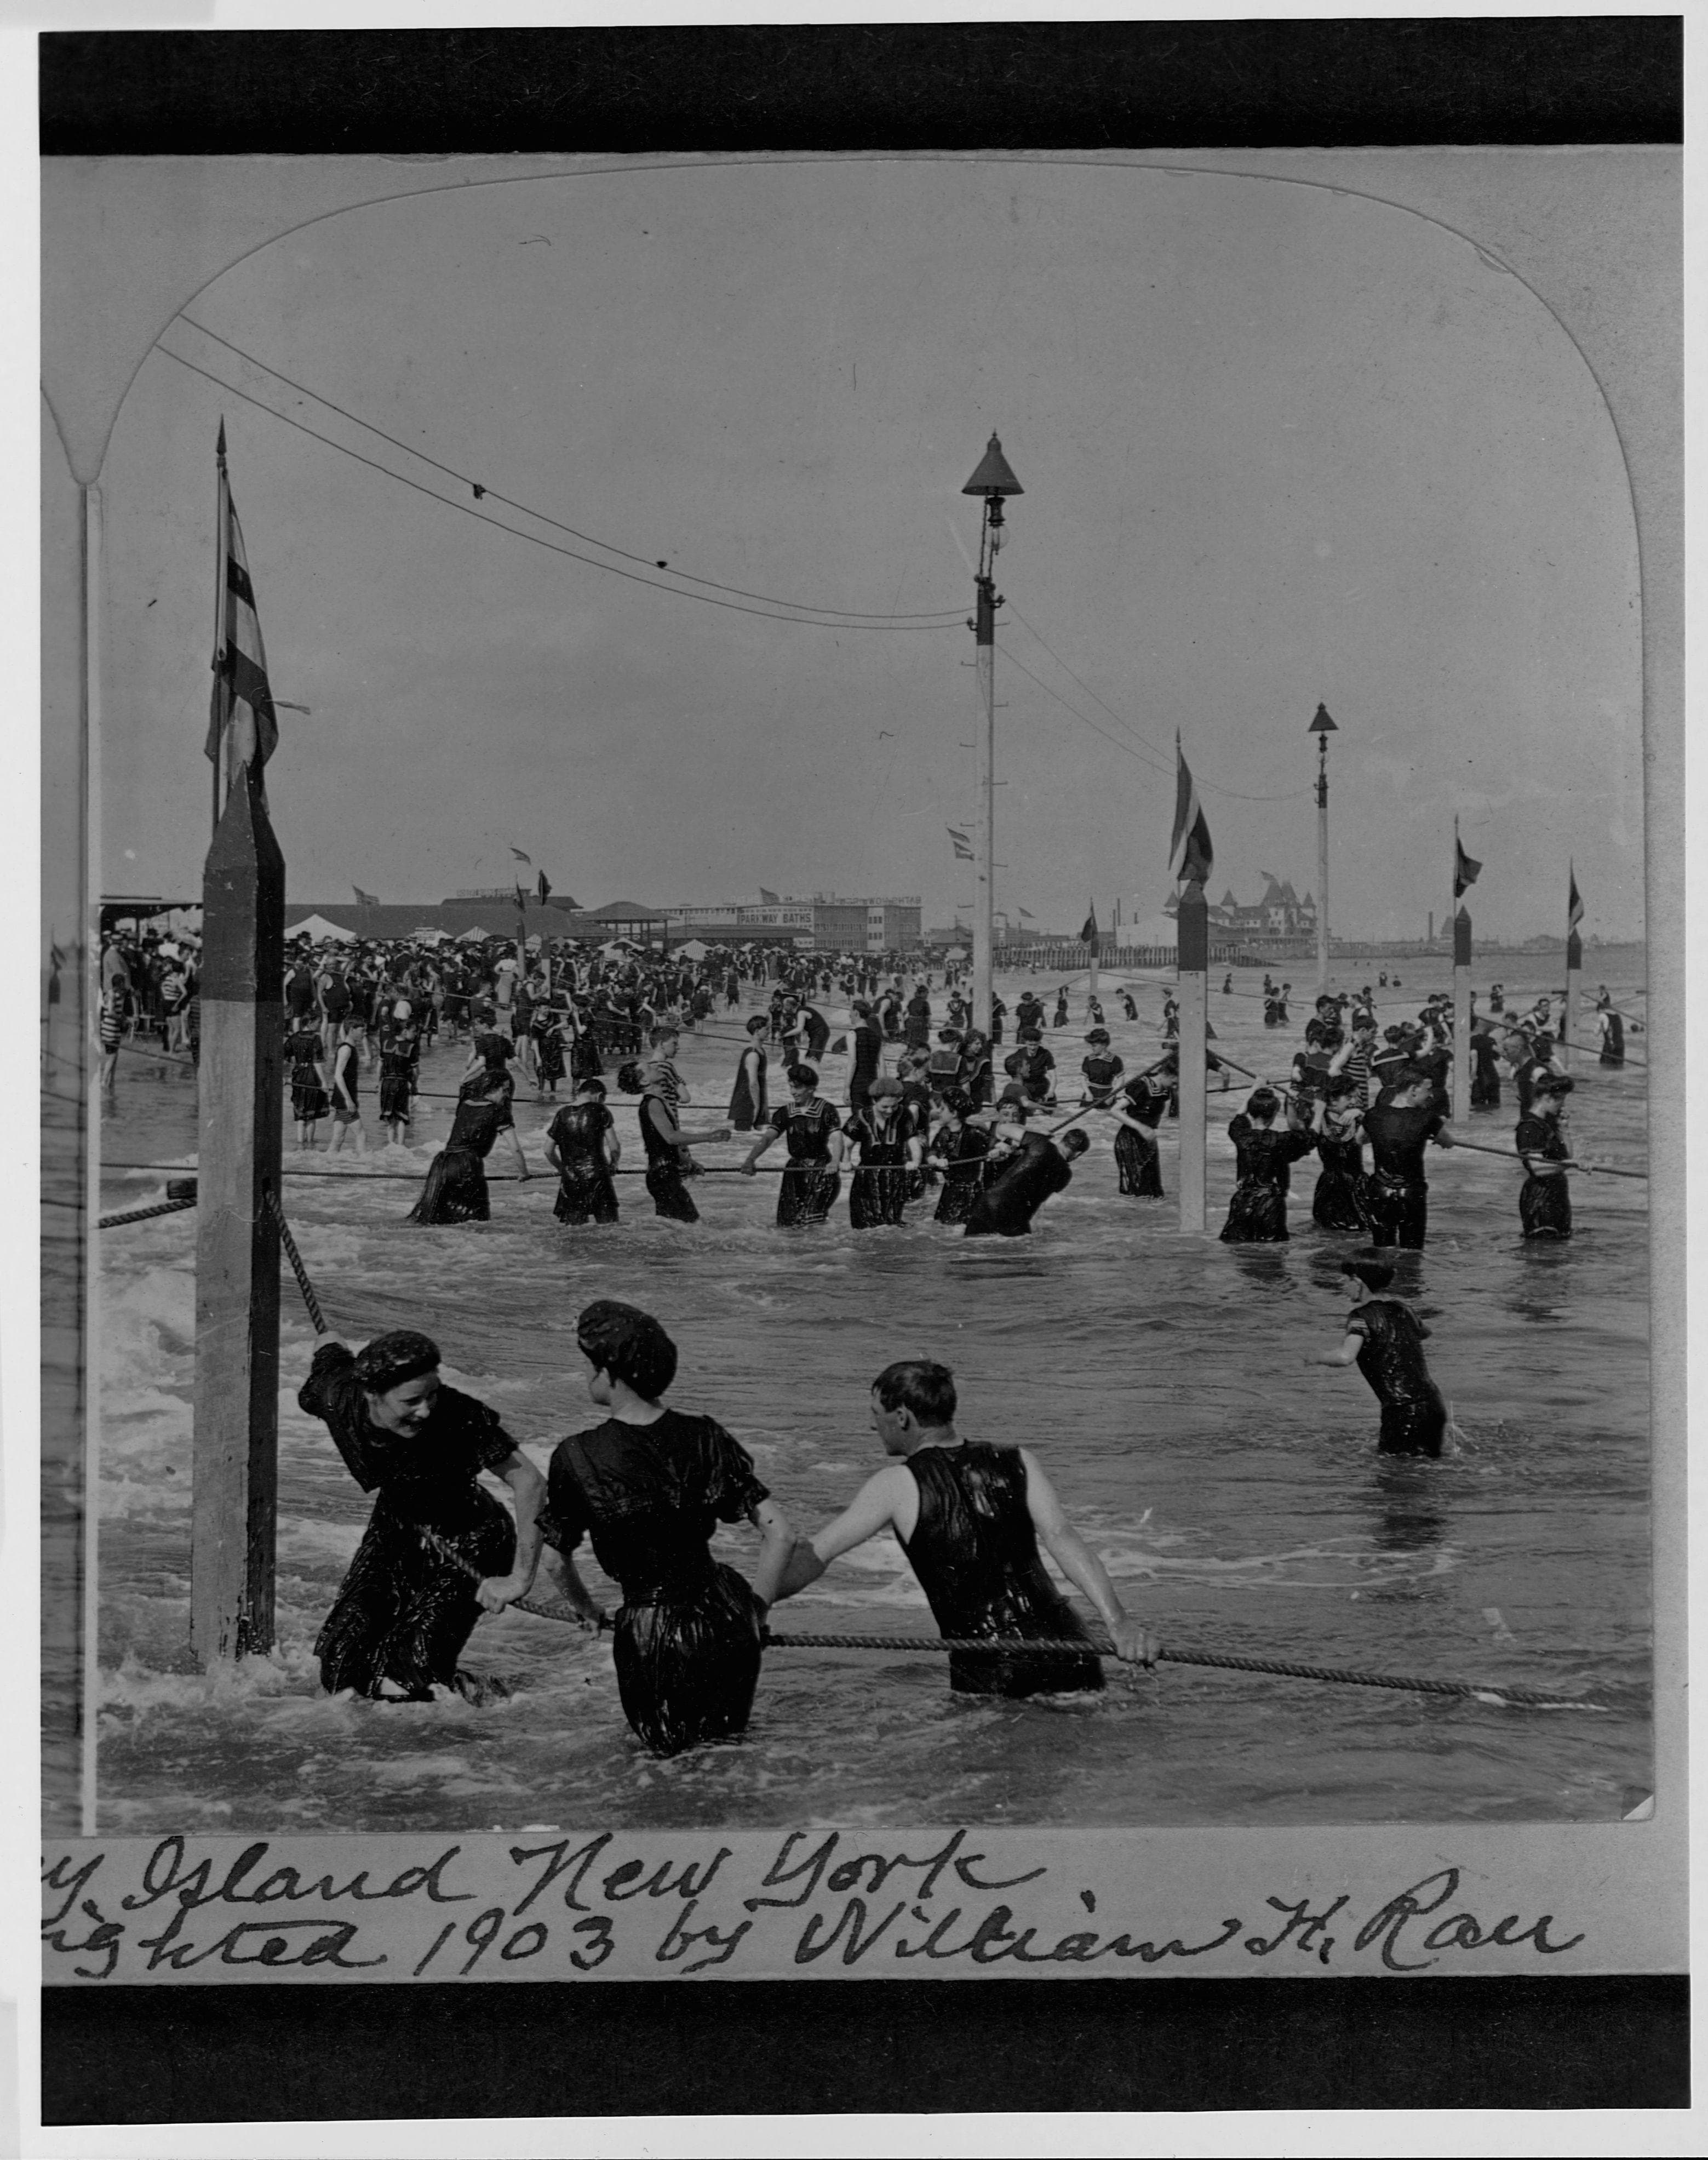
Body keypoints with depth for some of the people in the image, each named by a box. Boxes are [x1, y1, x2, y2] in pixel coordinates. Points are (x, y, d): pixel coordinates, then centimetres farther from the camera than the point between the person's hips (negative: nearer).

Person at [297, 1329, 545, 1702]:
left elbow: (529, 1483, -35)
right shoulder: (337, 1400, -23)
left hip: (468, 1548, -5)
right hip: (394, 1531, 5)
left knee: (397, 1686, -15)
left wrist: (520, 1578, -39)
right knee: (339, 1676, -1)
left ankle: (488, 1697, 15)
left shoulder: (458, 1416, -35)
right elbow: (332, 1343, 0)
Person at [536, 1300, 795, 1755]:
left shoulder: (577, 1457, -12)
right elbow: (779, 1534, -5)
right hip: (724, 1621, 4)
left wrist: (588, 1611, 19)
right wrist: (756, 1608, 7)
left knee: (666, 1749, 20)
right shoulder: (705, 1439, -3)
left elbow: (556, 1561, 0)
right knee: (728, 1735, 29)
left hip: (648, 1630, -3)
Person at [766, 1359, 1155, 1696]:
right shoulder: (1017, 1463, 9)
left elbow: (811, 1557, 1)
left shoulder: (899, 1485, 1)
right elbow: (1061, 1537, -5)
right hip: (1064, 1651, 3)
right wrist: (1116, 1619, -15)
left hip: (987, 1675, -3)